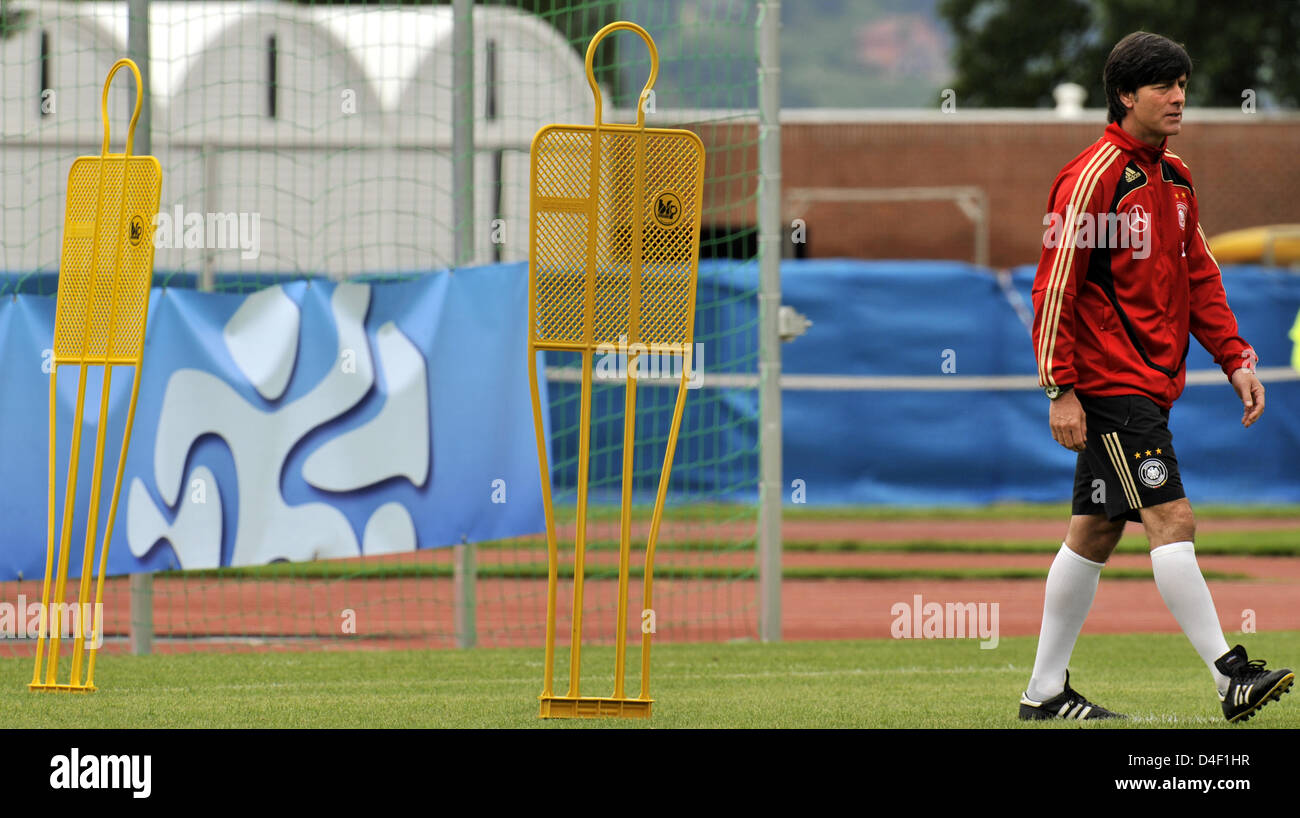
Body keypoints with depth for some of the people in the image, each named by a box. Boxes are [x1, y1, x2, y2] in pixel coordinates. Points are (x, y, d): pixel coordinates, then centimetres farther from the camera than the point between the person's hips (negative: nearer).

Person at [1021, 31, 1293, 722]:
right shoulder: (1094, 178, -13)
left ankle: (1046, 691, 16)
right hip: (1110, 383, -9)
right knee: (1171, 521, -13)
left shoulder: (1175, 179, 14)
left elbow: (1198, 277, 20)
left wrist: (1237, 360, 10)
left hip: (1152, 381, 9)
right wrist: (1061, 390, -18)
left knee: (1094, 532, 11)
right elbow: (1055, 286, -14)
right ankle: (1229, 677, -16)